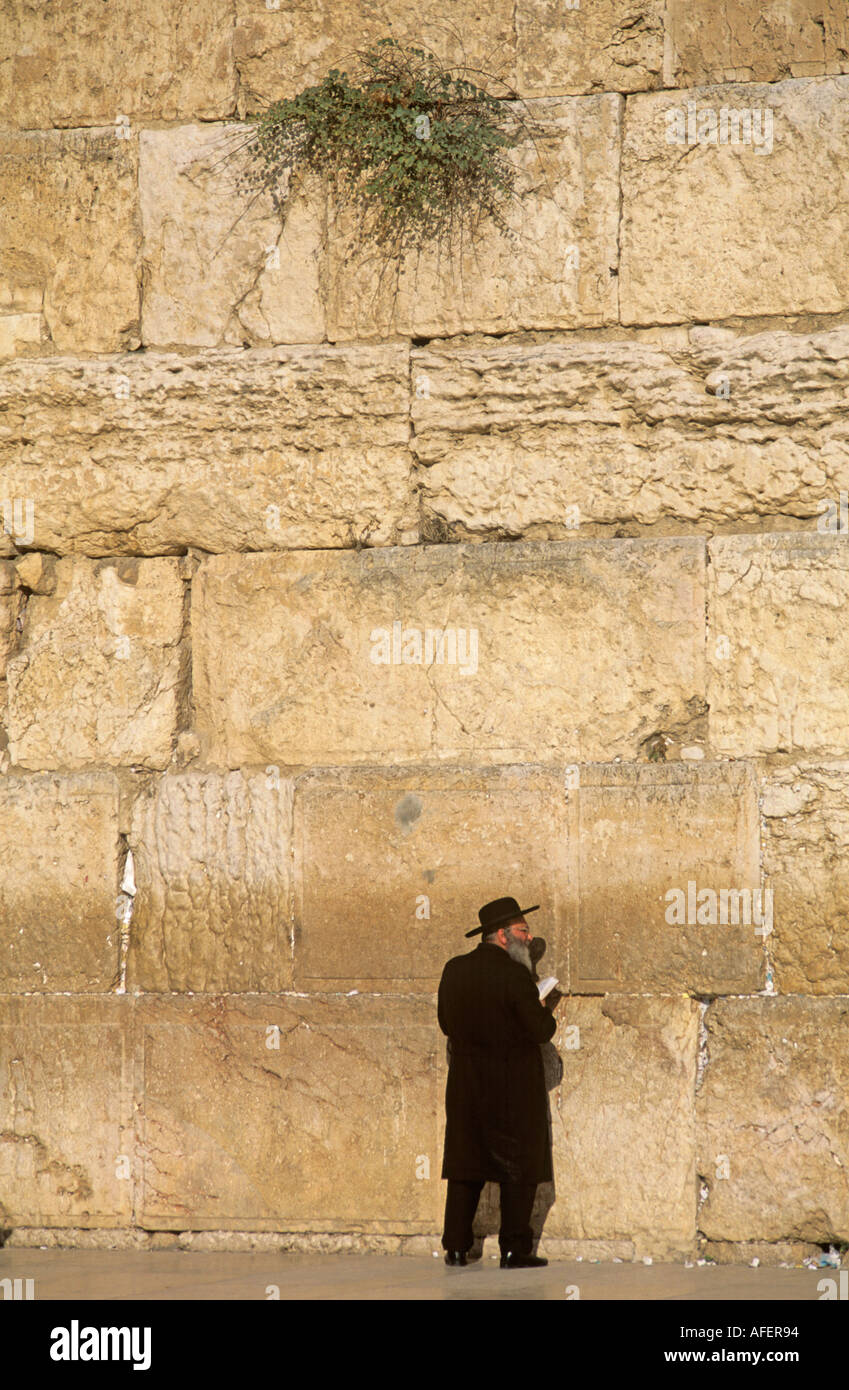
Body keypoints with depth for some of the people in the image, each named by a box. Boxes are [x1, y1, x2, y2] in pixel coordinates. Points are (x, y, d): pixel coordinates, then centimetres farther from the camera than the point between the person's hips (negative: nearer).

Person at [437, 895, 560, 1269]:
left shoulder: (454, 970, 1)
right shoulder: (515, 976, -18)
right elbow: (541, 1031, -15)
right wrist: (549, 1010, 5)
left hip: (466, 1084, 6)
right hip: (514, 1087, -6)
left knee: (466, 1165, 13)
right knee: (519, 1168, 4)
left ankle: (456, 1247, 13)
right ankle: (514, 1249, 3)